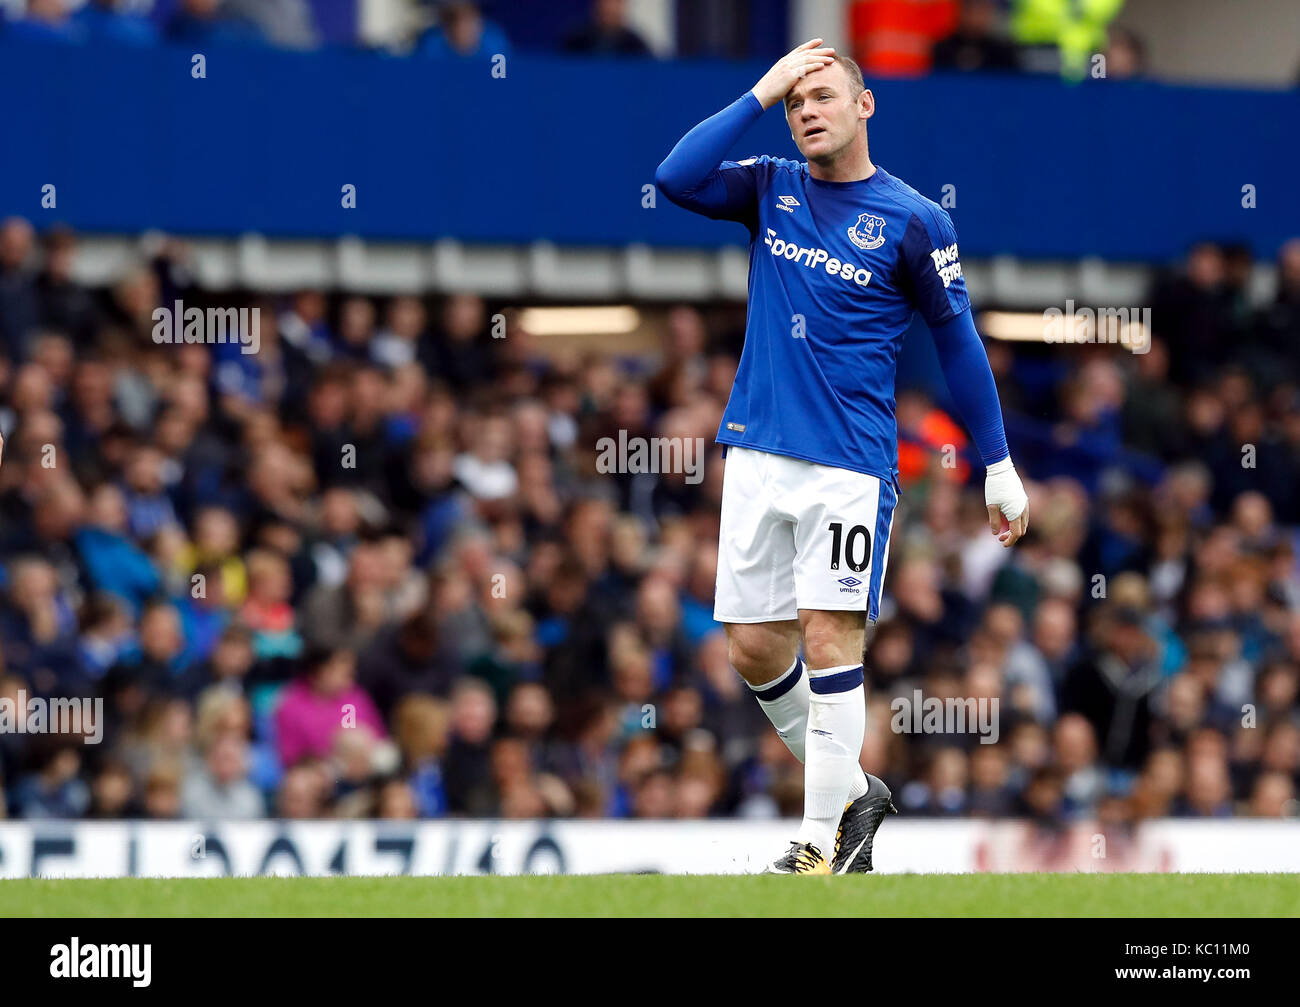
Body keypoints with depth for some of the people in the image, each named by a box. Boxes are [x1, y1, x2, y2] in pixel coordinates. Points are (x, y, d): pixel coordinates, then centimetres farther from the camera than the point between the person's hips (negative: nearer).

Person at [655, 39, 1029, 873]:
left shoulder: (912, 220, 0)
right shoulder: (770, 189, 10)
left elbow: (959, 343, 5)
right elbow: (677, 179, -8)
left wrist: (1000, 469, 5)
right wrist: (762, 93, -7)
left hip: (852, 462, -5)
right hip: (758, 453, 5)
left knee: (829, 635, -13)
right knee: (754, 647, 4)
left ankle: (822, 845, -10)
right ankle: (853, 790, 23)